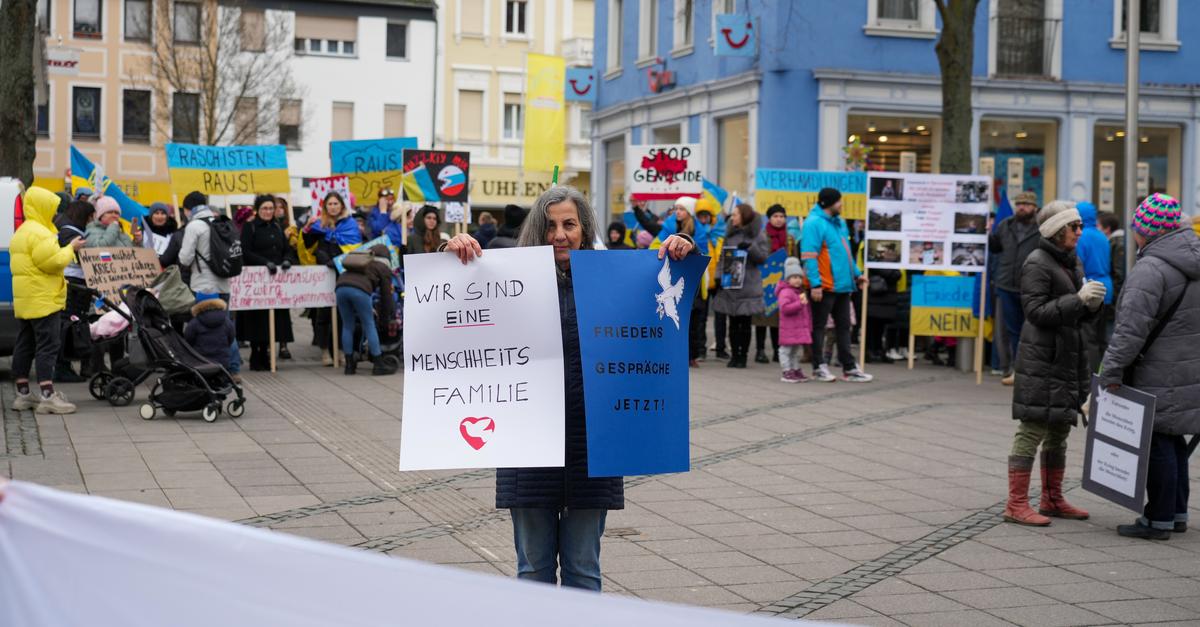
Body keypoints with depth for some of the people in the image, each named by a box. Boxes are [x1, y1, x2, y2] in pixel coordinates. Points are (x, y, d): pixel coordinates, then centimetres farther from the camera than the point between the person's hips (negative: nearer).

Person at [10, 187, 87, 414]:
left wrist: (66, 249, 15)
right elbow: (52, 262, -19)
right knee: (47, 347, -10)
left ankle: (23, 393, 15)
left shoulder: (21, 232, 18)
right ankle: (47, 396, -14)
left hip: (24, 300, 10)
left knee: (24, 345, 11)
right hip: (43, 300, -10)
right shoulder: (40, 233, -15)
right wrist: (71, 248, -6)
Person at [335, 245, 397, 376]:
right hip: (359, 290, -5)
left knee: (347, 326, 16)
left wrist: (369, 308, 45)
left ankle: (349, 365, 20)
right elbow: (386, 295, 19)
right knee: (369, 326, 5)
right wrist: (385, 318, 31)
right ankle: (379, 365, 7)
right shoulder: (384, 268, 21)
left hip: (341, 287, 5)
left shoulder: (363, 261, 36)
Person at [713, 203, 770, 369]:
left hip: (748, 285, -4)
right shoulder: (730, 234, 13)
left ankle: (743, 356, 8)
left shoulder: (758, 234, 0)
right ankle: (734, 356, 11)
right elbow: (723, 256, 13)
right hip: (730, 283, 4)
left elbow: (763, 256, -6)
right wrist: (720, 275, 1)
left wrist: (750, 247, -21)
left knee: (745, 323, 1)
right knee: (733, 323, 5)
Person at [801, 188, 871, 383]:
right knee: (819, 326, 1)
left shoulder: (840, 223, 15)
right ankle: (819, 367, 7)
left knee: (844, 326, 10)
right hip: (824, 286, -9)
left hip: (842, 285, 9)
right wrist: (815, 284, -22)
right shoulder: (814, 223, -12)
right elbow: (809, 256, -18)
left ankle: (849, 367, 14)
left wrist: (856, 273, 17)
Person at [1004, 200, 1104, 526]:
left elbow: (1080, 315, 18)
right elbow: (1036, 312, -18)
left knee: (1059, 432, 14)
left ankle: (1052, 499, 24)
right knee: (1032, 430, -7)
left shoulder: (1073, 262, 15)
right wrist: (1078, 299, -24)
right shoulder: (1037, 264, -11)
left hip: (1068, 357, 9)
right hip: (1041, 358, -9)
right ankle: (1016, 504, -4)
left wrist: (1092, 303, -4)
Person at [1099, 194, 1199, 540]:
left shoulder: (1150, 269, -19)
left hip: (1160, 377, -9)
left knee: (1158, 444, -2)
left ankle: (1159, 520, 4)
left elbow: (1132, 329, -23)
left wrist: (1112, 372, -18)